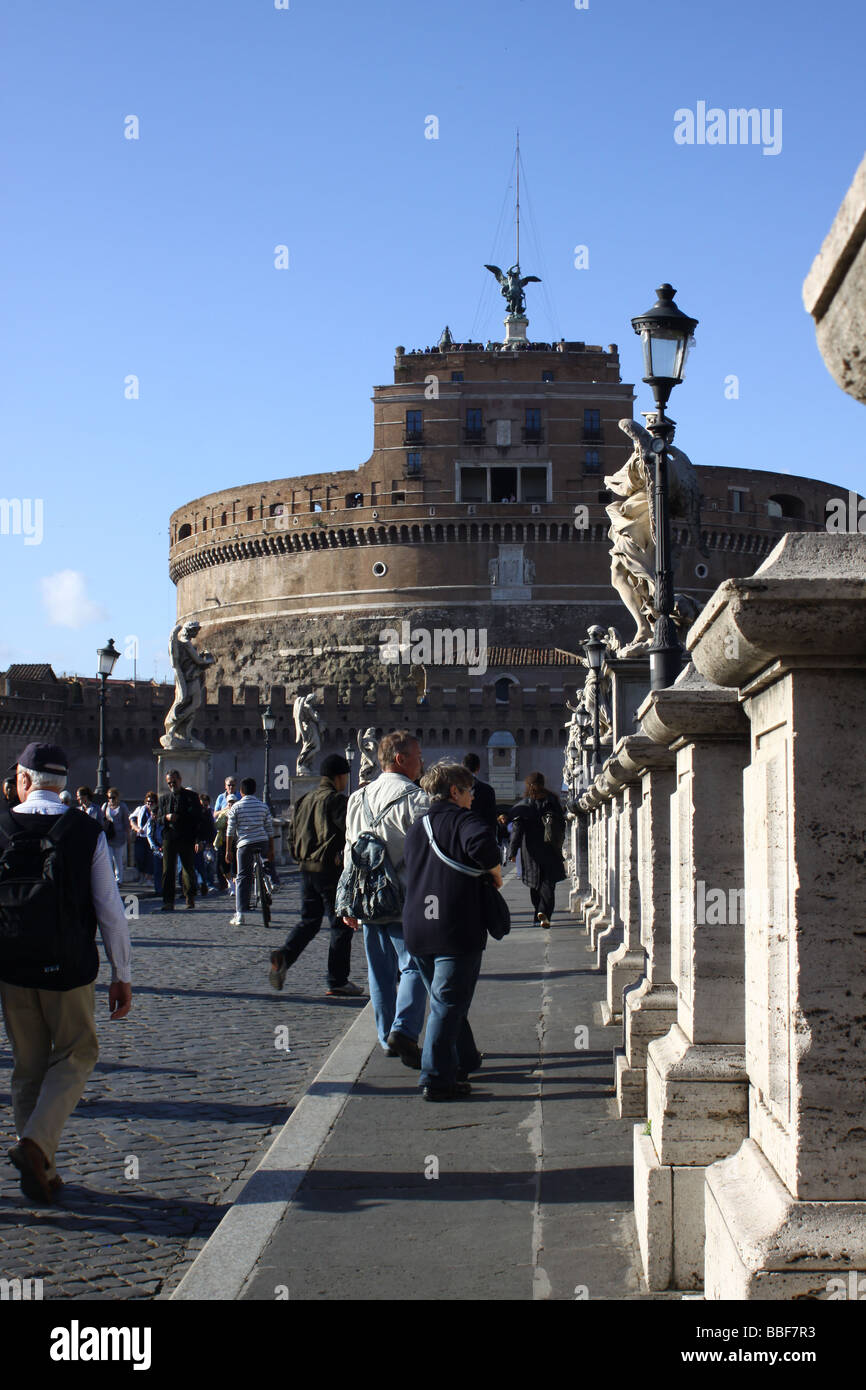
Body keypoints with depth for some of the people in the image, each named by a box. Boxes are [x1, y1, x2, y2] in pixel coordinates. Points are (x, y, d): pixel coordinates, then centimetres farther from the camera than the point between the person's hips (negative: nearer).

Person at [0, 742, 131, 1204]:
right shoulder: (87, 833, -7)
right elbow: (110, 911, -5)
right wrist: (122, 975, 4)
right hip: (71, 968, -2)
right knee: (75, 1055, 14)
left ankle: (40, 1173, 20)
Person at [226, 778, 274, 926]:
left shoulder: (236, 807, 2)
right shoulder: (263, 806, 8)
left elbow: (230, 831, 2)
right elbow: (270, 829, 10)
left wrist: (228, 851, 7)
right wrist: (271, 850, 16)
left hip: (244, 843, -1)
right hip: (262, 842, 1)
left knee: (243, 878, 1)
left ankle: (240, 914, -2)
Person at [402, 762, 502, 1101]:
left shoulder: (416, 828, 15)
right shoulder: (461, 819, -8)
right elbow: (480, 841, -29)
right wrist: (495, 872, -13)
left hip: (417, 930, 7)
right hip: (456, 929, -7)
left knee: (445, 999, 21)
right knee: (448, 1004, -3)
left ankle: (464, 1063, 35)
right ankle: (436, 1080, -5)